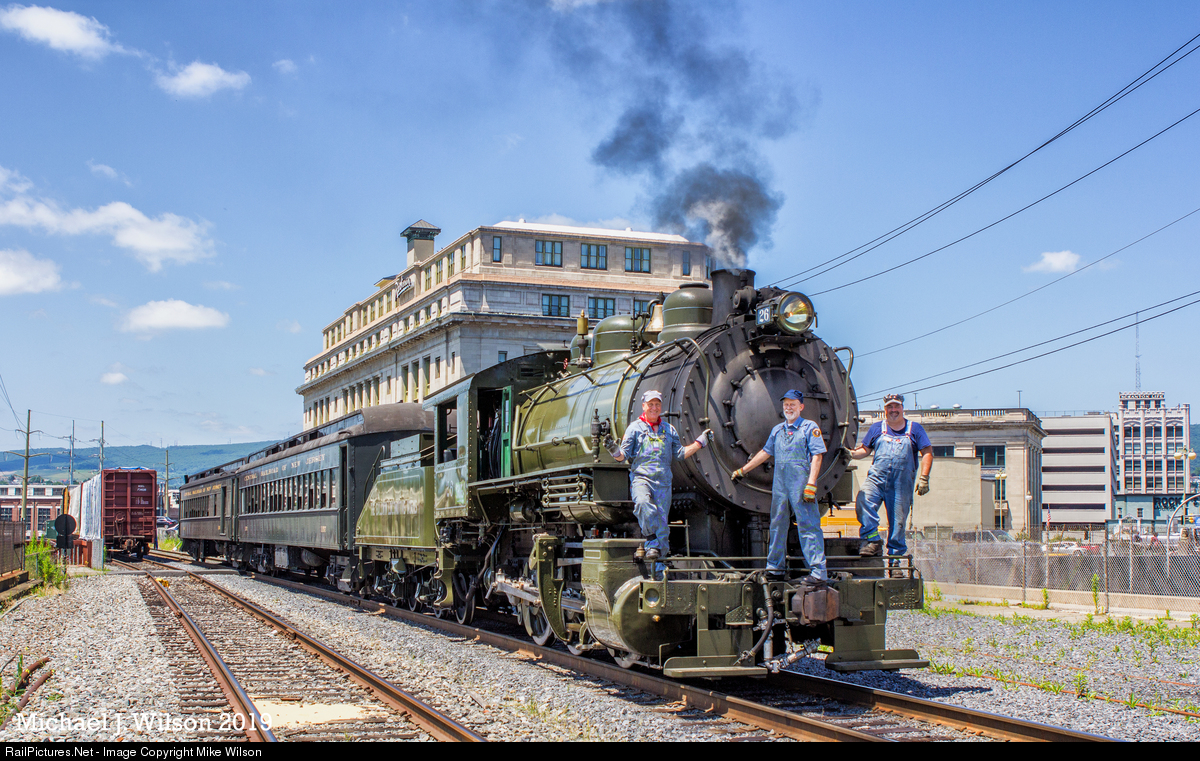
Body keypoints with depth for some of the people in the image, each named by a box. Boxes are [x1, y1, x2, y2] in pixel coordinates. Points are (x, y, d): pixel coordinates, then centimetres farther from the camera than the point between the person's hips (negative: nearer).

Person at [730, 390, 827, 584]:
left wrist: (811, 484, -16)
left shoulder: (810, 427, 1)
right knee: (777, 525, 10)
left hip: (801, 484, -6)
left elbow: (817, 457, -6)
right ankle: (775, 568, 20)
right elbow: (765, 453, 27)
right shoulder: (777, 430, 19)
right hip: (780, 484, 6)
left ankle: (818, 571, -9)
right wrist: (742, 470, 29)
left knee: (808, 524, -9)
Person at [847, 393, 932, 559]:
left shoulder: (914, 429, 11)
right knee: (863, 501, -28)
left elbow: (927, 453, 7)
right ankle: (872, 540, -24)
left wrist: (924, 478, -4)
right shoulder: (877, 428, 16)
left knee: (898, 520, -2)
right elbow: (865, 449, 19)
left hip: (902, 483, -1)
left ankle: (896, 553, 10)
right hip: (876, 478, 1)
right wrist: (852, 453, -4)